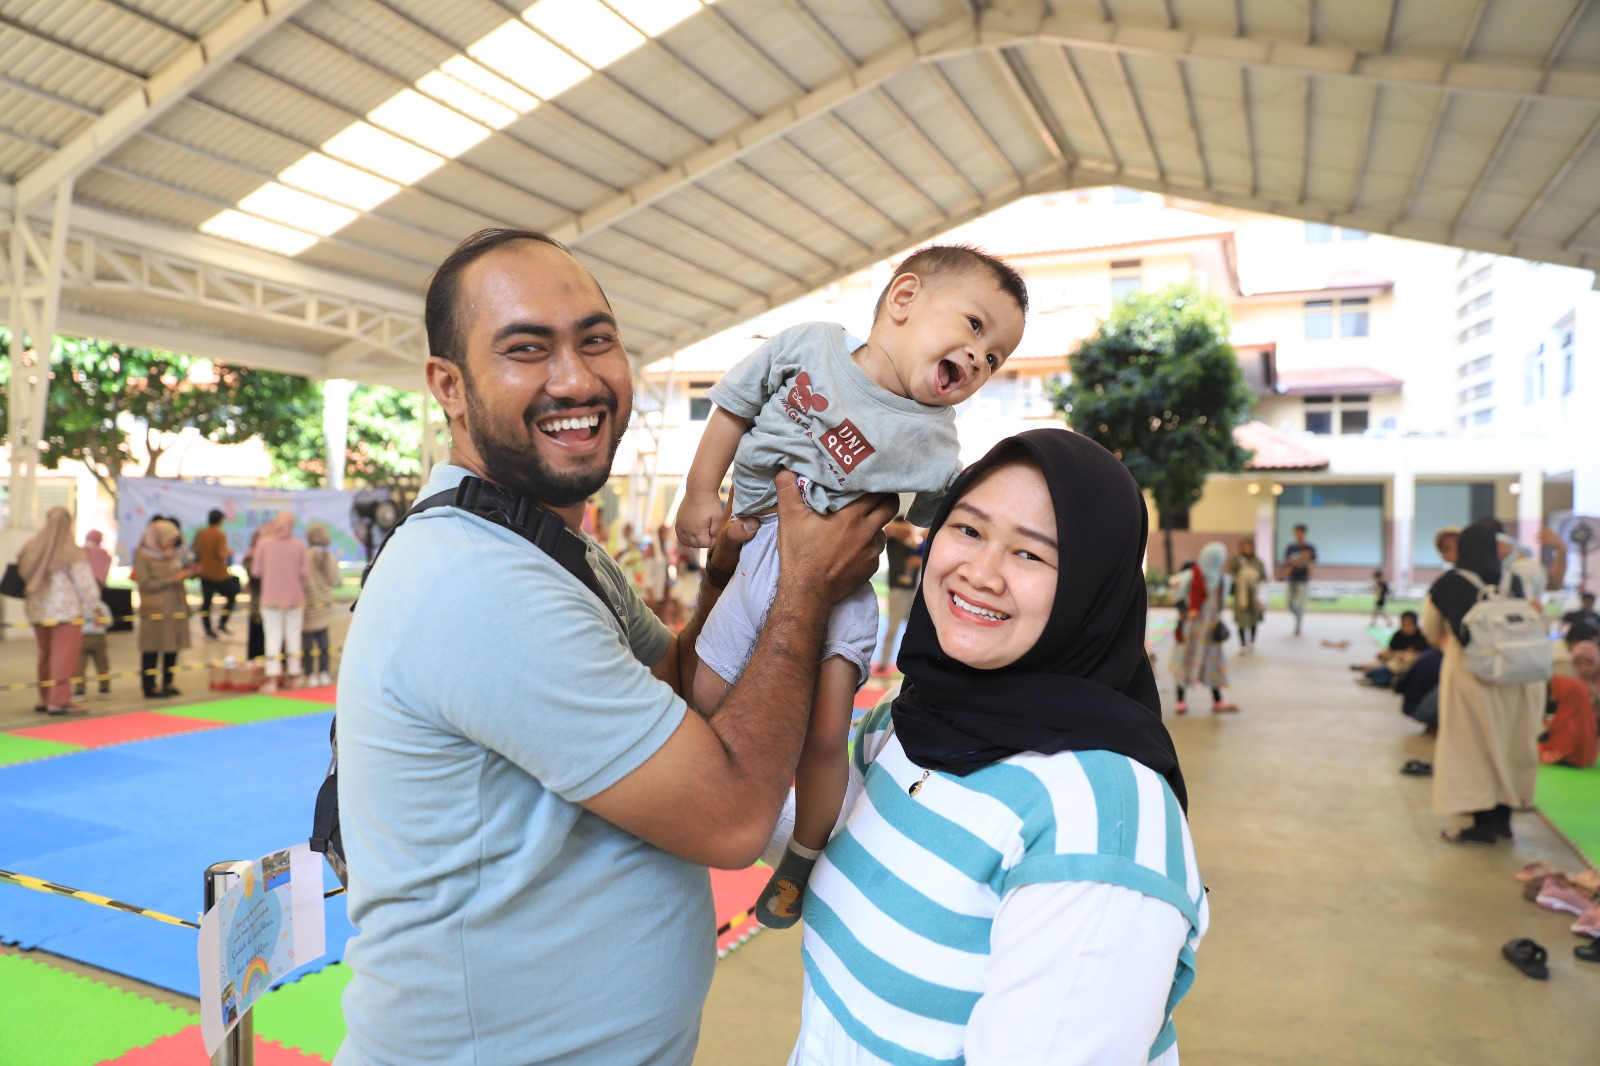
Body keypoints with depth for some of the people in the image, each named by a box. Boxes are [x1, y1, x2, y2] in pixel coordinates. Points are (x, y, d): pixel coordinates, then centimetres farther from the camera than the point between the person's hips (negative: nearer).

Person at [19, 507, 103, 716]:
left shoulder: (31, 549, 1)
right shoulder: (72, 552, -13)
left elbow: (22, 576, 5)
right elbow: (85, 582, -11)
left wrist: (32, 597, 18)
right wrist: (95, 606, -2)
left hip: (38, 610, 6)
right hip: (66, 610, -6)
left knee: (45, 655, 17)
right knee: (64, 656, -2)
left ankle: (45, 699, 24)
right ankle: (59, 701, -2)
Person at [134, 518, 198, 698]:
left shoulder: (171, 554, 14)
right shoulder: (143, 555, -7)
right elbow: (145, 584, -13)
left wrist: (189, 572, 0)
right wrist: (172, 579, -17)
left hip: (175, 607, 7)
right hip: (155, 610, -7)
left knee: (173, 646, 8)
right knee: (152, 649, -1)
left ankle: (167, 684, 18)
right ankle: (150, 687, 4)